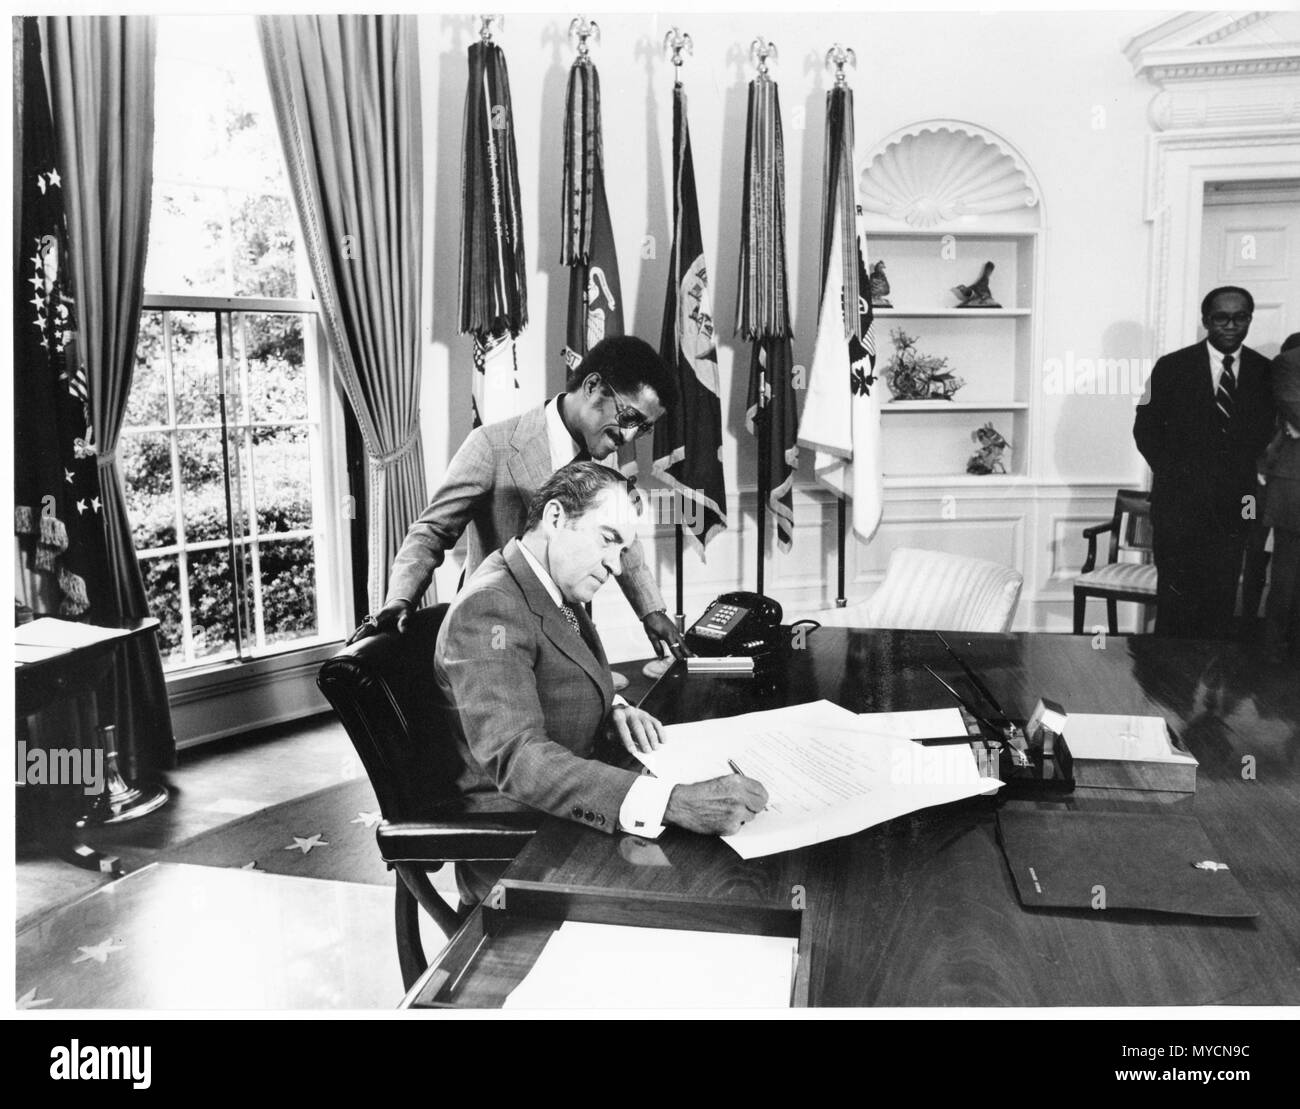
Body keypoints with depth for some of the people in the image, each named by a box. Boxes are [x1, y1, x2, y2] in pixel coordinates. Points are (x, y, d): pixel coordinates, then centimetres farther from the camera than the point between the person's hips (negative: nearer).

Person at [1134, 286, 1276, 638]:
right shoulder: (1172, 367, 0)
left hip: (1233, 504, 2)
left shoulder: (1265, 371, 6)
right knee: (1175, 596, 0)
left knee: (1221, 599, 4)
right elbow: (1146, 428, 2)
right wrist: (1173, 473, -5)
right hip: (1179, 502, -2)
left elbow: (1266, 433, 12)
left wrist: (1246, 474, -1)